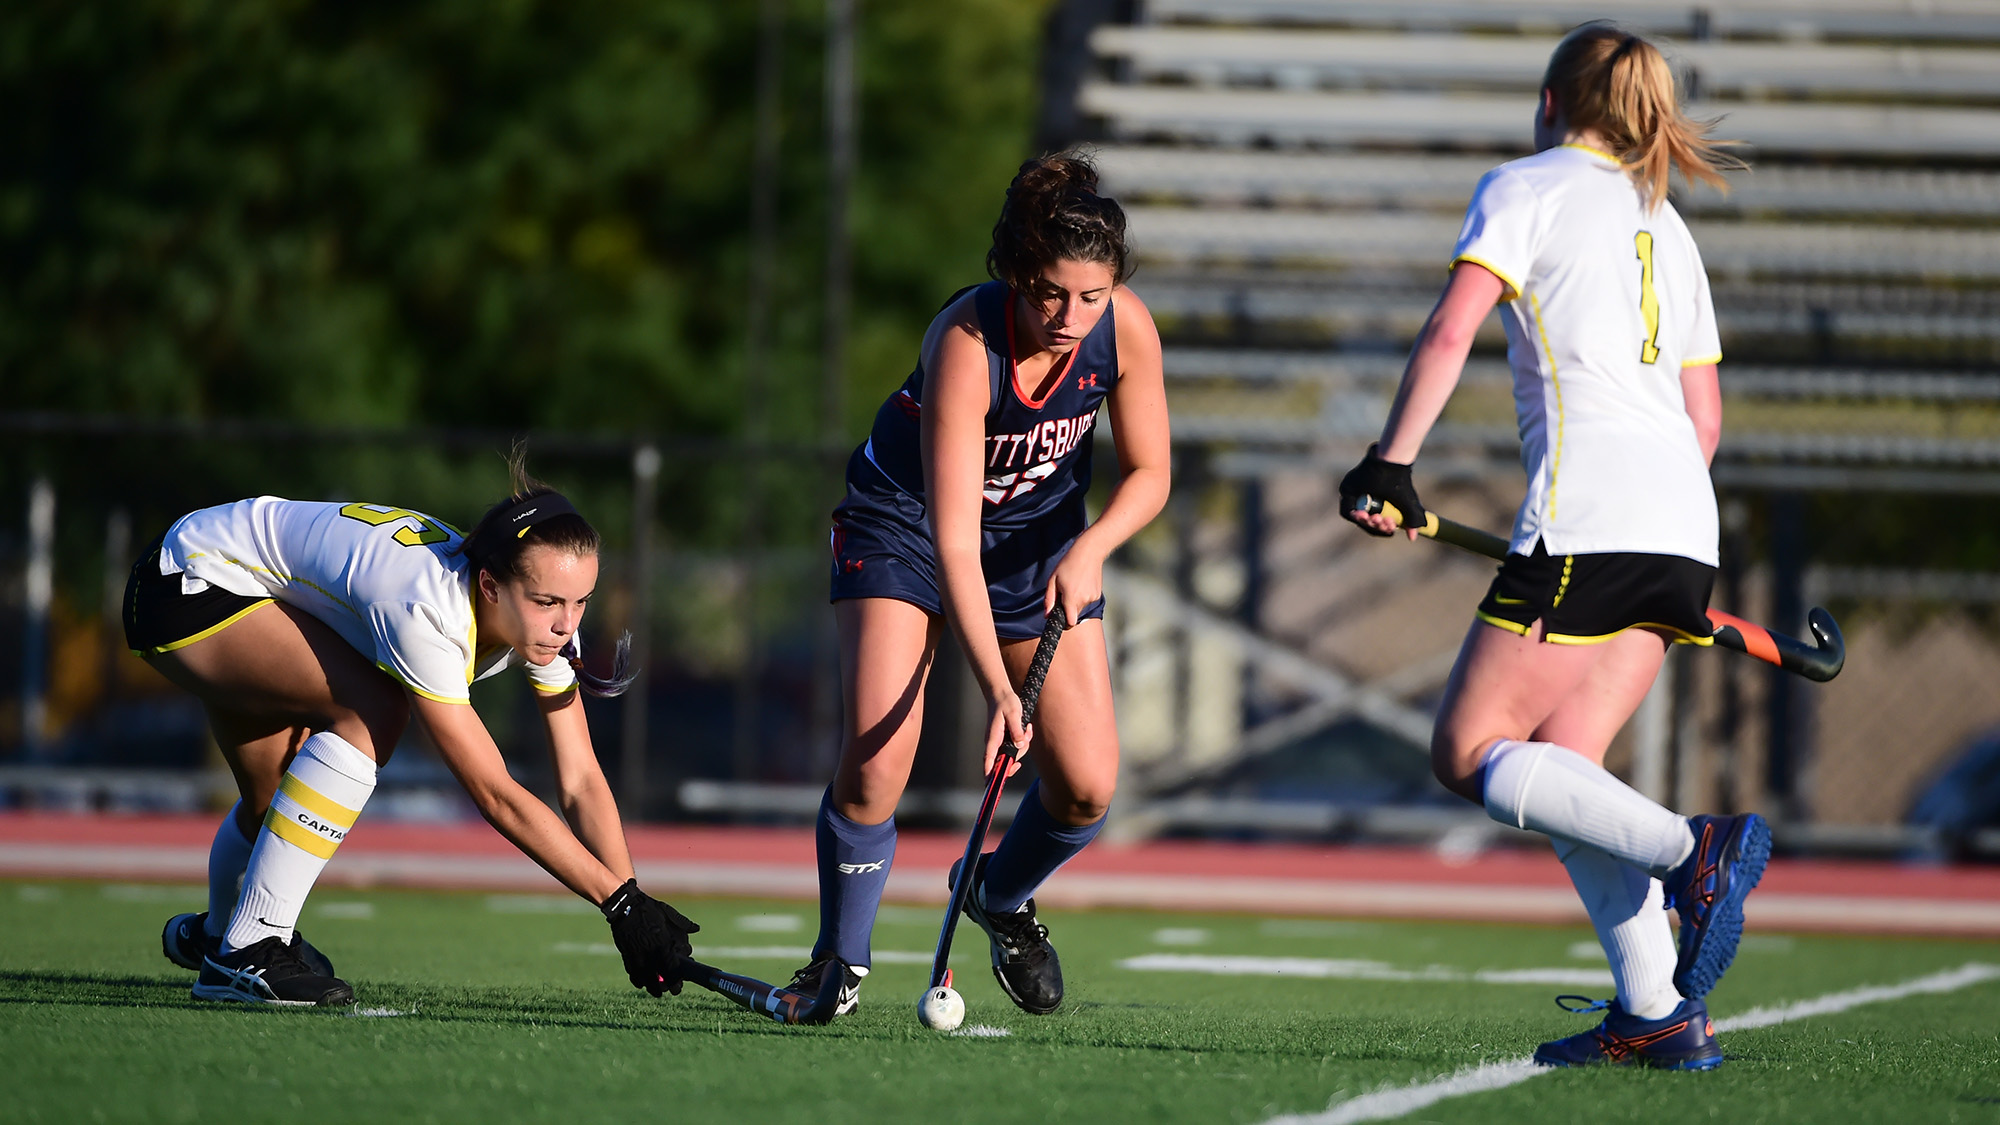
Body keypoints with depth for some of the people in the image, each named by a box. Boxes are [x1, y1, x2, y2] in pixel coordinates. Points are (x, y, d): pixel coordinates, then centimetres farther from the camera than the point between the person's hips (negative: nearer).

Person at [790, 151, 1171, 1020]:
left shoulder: (1126, 330, -23)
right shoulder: (966, 344, -36)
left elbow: (1147, 473, -5)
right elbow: (953, 542, -38)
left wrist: (1090, 547, -26)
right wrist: (996, 686, -46)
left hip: (1043, 530, 4)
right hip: (903, 519, -4)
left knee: (1086, 785, -5)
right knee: (877, 750, -22)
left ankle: (1001, 894, 28)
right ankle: (840, 961, 0)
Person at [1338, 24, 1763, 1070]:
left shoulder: (1525, 188, 4)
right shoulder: (1664, 225, 25)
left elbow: (1451, 329, -11)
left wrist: (1390, 461, -11)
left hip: (1585, 514, -7)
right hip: (1684, 528, 7)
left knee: (1469, 753, -4)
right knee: (1557, 770, 9)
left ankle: (1689, 848, -22)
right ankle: (1654, 1013, -4)